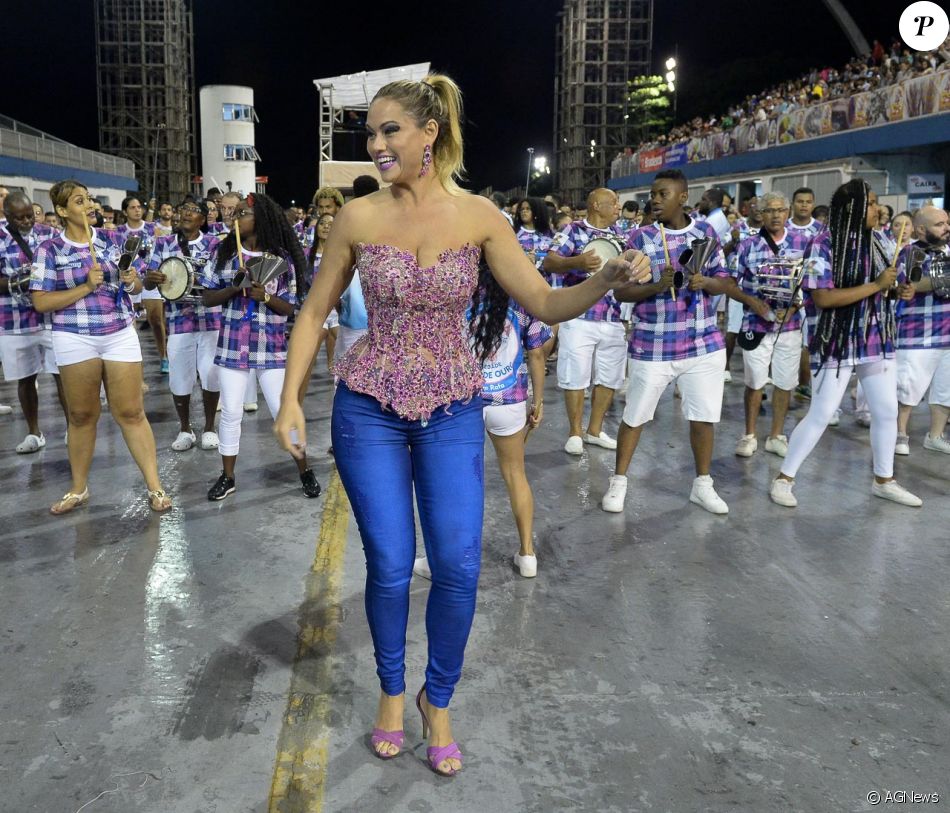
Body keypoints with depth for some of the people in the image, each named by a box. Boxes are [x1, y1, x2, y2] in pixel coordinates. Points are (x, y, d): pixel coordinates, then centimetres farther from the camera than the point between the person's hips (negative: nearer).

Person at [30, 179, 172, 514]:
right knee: (81, 415, 9)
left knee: (131, 413, 2)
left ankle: (155, 486, 6)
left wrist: (133, 280, -11)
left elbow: (135, 286, 13)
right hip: (75, 339, -1)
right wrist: (86, 287, -16)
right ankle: (78, 489, 24)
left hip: (120, 335, 2)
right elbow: (40, 302, -7)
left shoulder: (112, 240, 7)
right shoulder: (49, 249, -2)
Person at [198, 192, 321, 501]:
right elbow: (207, 298, 2)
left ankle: (305, 471, 17)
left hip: (271, 346, -2)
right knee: (230, 413, 6)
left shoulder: (281, 257, -2)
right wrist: (235, 287, -14)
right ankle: (227, 476, 19)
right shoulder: (223, 252, 3)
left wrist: (265, 296, -19)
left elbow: (289, 307, -1)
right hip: (232, 344, 2)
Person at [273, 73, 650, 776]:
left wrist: (608, 279, -24)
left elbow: (547, 305, -5)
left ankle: (438, 700, 24)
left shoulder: (478, 216, -5)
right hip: (369, 407, 0)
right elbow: (315, 311, 5)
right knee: (389, 566, 4)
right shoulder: (358, 217, -4)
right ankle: (393, 690, 32)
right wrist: (290, 397, -2)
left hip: (453, 409, 0)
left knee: (459, 567, -2)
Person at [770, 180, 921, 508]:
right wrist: (876, 285, -21)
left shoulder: (874, 240, 8)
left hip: (877, 340, 7)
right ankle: (784, 478, 11)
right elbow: (822, 298, -23)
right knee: (820, 416, -2)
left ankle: (884, 480, 30)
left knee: (887, 411, 13)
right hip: (838, 343, -7)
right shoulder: (825, 243, -14)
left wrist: (898, 291, -1)